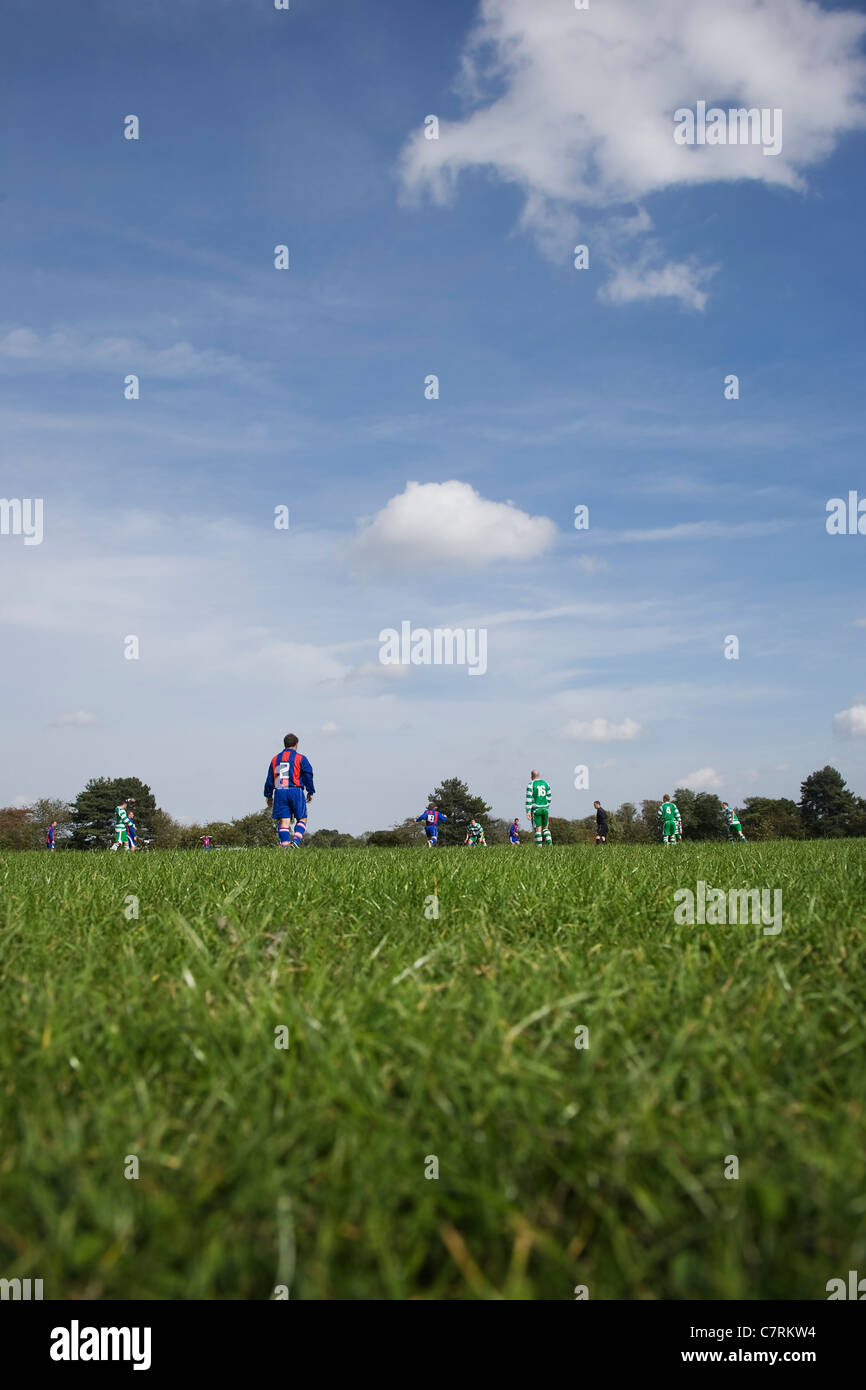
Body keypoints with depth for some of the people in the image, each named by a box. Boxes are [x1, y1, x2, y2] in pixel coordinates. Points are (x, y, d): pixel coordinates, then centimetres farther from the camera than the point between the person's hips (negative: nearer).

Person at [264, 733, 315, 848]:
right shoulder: (300, 758, 3)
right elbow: (308, 776, -1)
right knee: (302, 819, 6)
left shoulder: (275, 759, 15)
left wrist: (268, 795, 21)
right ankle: (295, 841, -12)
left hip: (279, 793, 3)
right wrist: (310, 792, 7)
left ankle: (285, 844, -10)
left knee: (284, 821, 1)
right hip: (295, 791, -3)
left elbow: (269, 779, 16)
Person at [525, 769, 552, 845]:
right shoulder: (546, 784, 11)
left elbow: (529, 799, -10)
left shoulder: (531, 784, -5)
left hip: (536, 810, -4)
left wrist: (528, 811, -12)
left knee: (538, 829, 1)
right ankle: (550, 843, -3)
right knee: (545, 828, 13)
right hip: (545, 809, 4)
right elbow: (549, 797, 15)